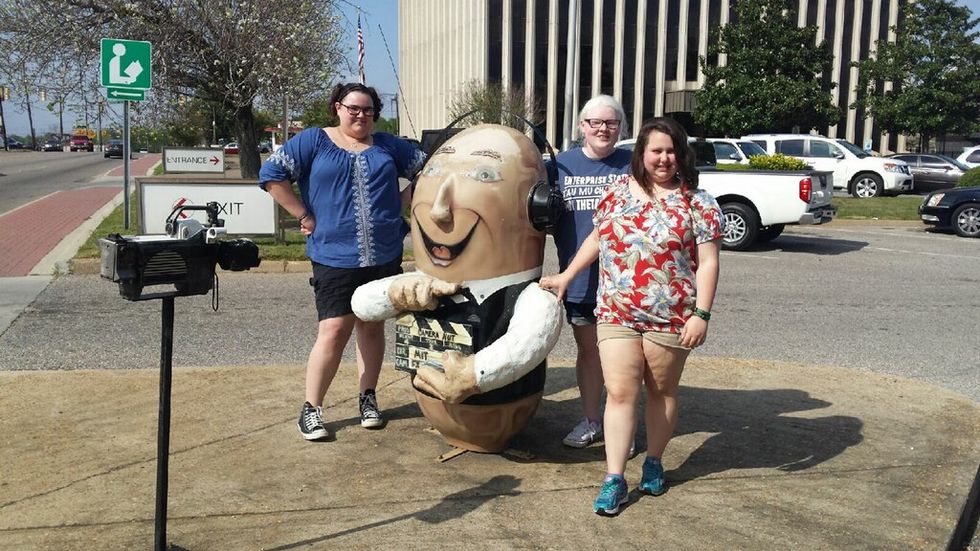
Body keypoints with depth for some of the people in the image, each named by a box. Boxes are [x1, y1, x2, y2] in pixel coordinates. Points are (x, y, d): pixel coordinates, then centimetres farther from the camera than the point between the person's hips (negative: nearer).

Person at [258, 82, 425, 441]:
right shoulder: (314, 141, 2)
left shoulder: (387, 145, 12)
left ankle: (368, 397, 25)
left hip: (385, 257, 4)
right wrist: (304, 216, -6)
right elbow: (272, 175, -3)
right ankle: (312, 408, 4)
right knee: (334, 331, -9)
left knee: (371, 327, 12)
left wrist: (401, 203, 8)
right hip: (334, 257, -4)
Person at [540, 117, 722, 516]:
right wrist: (566, 276, 17)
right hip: (616, 314, 2)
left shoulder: (697, 203, -3)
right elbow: (597, 238, 18)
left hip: (670, 318, -2)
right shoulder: (618, 191, 7)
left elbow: (707, 262, -7)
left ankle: (653, 462, 31)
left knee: (661, 391, 11)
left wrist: (701, 314, -15)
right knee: (620, 392, -2)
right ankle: (614, 479, 2)